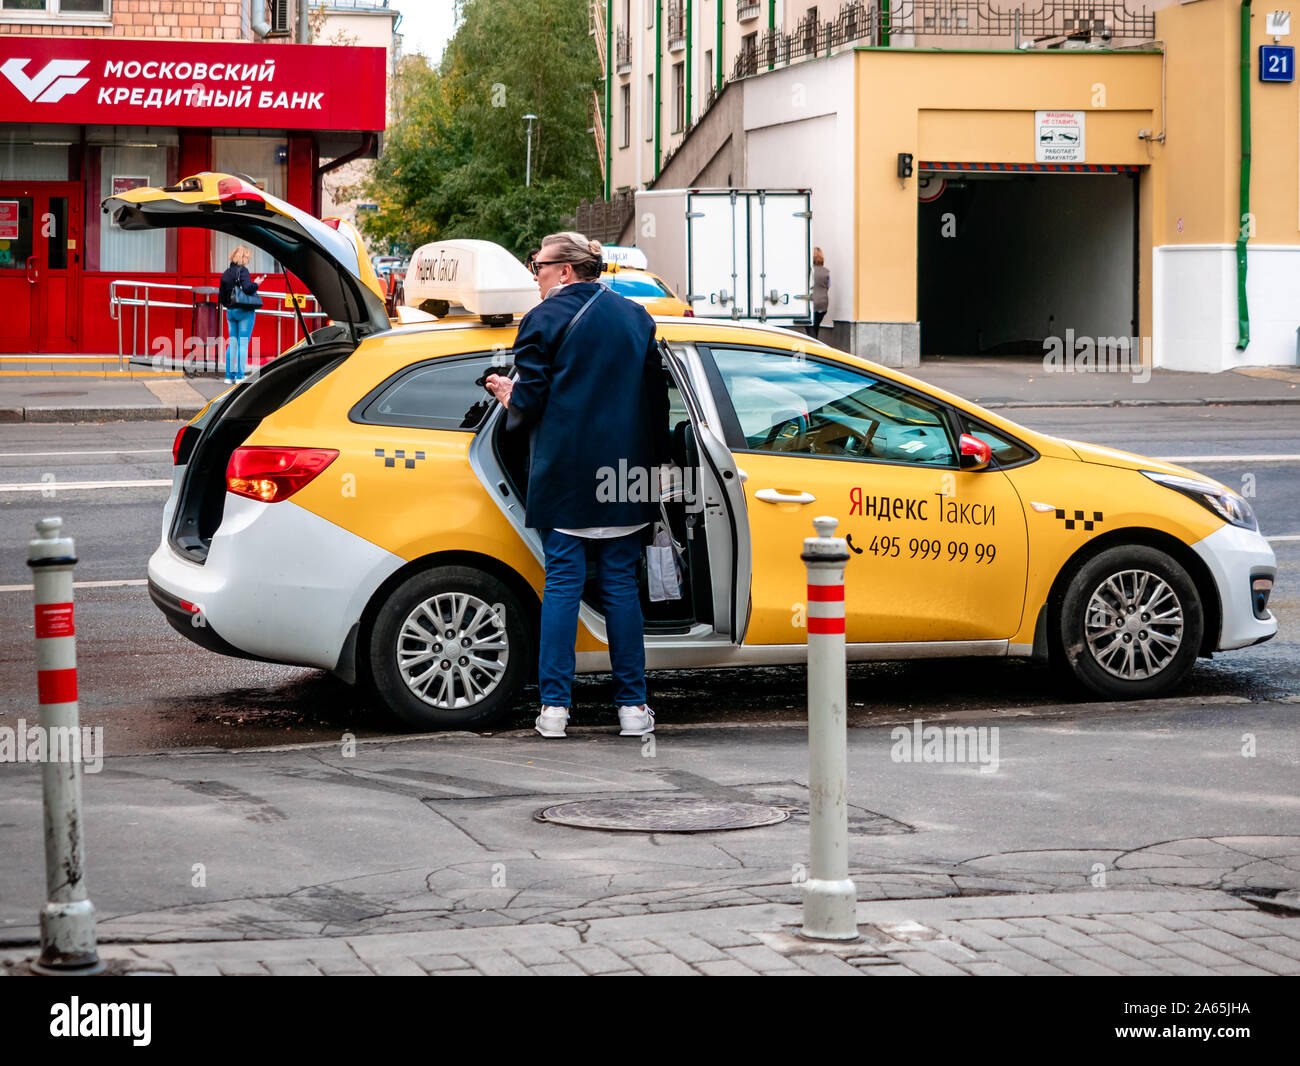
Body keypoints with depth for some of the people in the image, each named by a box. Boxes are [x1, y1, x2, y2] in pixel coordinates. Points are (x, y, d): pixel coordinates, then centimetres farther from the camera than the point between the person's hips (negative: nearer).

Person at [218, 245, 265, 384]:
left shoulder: (226, 273, 10)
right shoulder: (242, 271, -11)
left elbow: (221, 296, 11)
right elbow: (248, 288, -24)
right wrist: (256, 283, -6)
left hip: (230, 311, 7)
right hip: (244, 311, -7)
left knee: (232, 344, 10)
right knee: (243, 344, -3)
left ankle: (229, 376, 9)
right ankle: (240, 376, -5)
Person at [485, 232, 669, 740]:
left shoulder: (544, 320, -5)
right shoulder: (635, 317, 10)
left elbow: (528, 403, -9)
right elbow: (656, 398, 13)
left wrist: (507, 393, 13)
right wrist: (653, 464, 20)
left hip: (562, 476, -3)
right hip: (624, 474, 3)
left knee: (562, 584, 1)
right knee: (620, 584, 7)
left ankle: (554, 706, -1)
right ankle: (632, 706, 5)